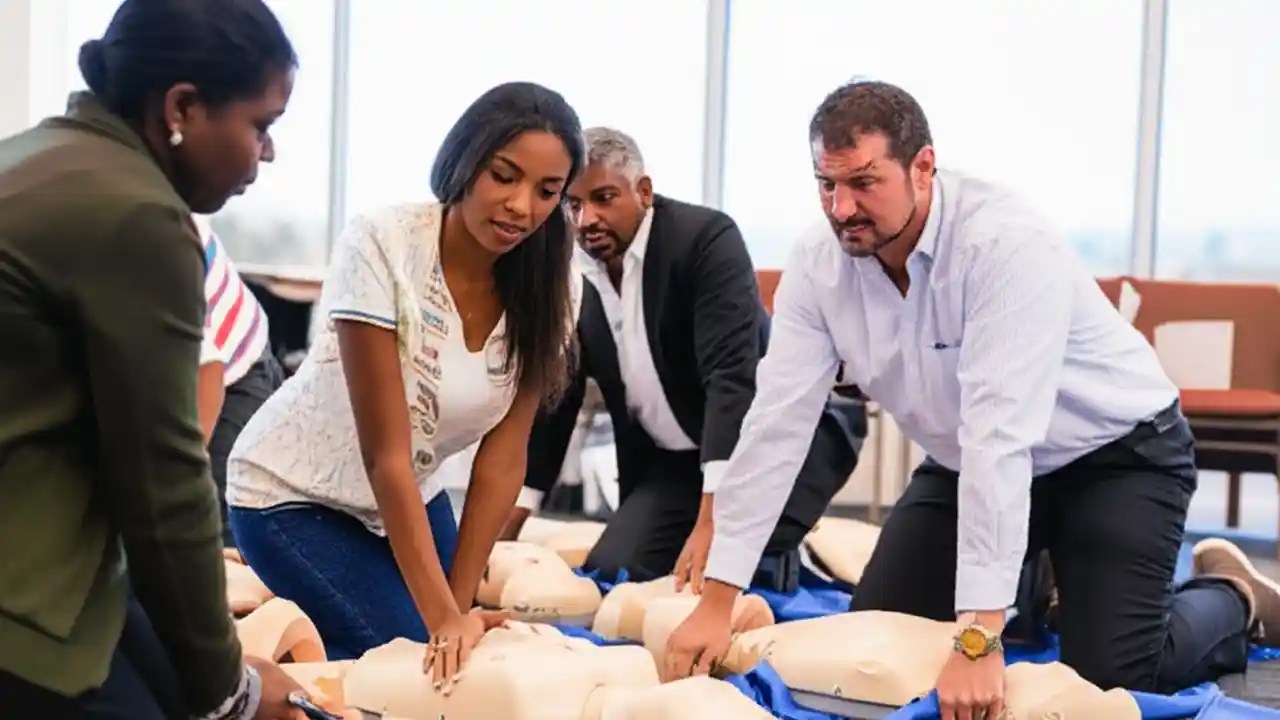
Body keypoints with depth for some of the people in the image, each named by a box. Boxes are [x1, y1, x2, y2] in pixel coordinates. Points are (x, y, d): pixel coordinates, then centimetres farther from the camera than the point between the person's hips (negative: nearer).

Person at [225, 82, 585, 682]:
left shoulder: (545, 288, -12)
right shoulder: (382, 246, -28)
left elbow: (503, 458, -11)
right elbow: (385, 454, -28)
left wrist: (460, 606, -16)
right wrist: (443, 616, -31)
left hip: (411, 498, 5)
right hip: (294, 496, -5)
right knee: (422, 659, -16)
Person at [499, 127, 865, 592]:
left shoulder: (706, 238, -20)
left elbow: (732, 375, -30)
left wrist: (712, 520, -40)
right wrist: (505, 529, 1)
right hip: (671, 462, 6)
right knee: (609, 574, -8)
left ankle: (776, 561, 8)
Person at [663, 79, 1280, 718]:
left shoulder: (1007, 244, -35)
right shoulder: (819, 267, -16)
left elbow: (1002, 436, -41)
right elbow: (776, 424, -18)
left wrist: (979, 639, -44)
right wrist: (716, 601, -23)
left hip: (1114, 452, -6)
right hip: (965, 463, 6)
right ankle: (1029, 592, 28)